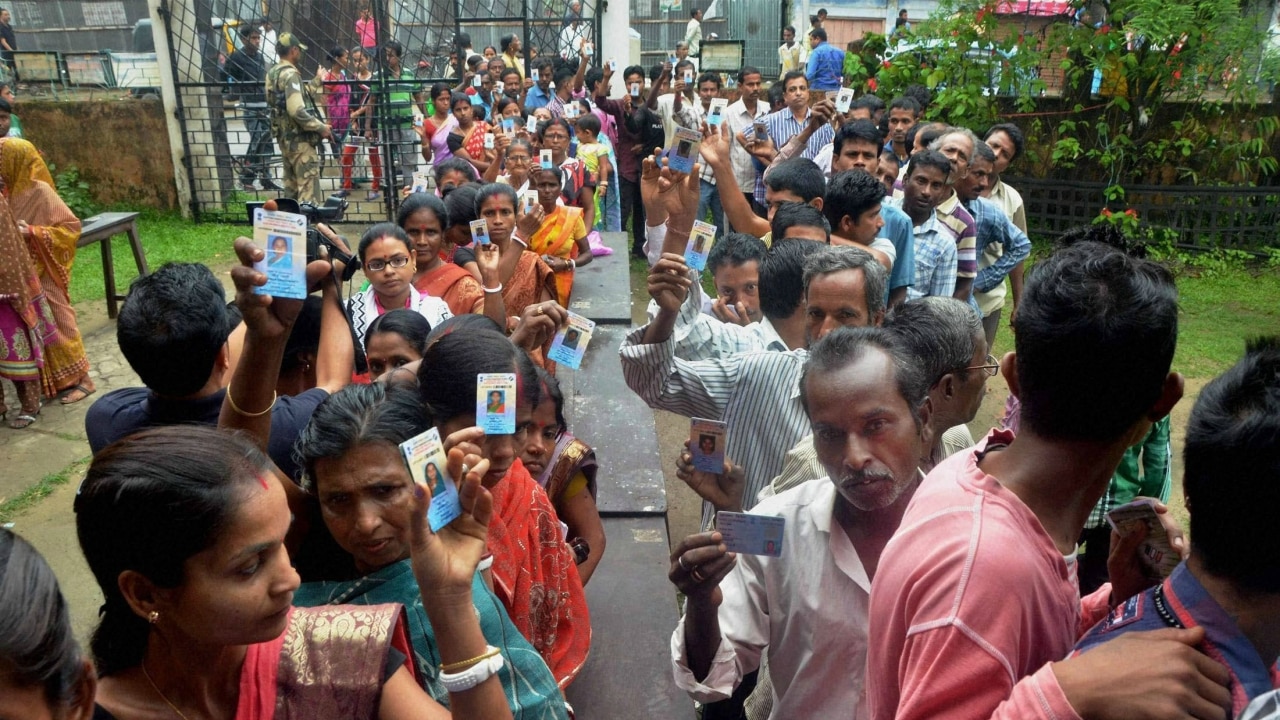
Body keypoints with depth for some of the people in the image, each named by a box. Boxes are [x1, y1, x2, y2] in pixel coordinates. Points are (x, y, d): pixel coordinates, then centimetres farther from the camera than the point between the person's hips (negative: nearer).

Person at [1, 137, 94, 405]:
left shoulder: (40, 192, -14)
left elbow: (71, 225, -16)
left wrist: (32, 232, -22)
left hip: (45, 277, -7)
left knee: (57, 324, -1)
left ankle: (80, 379, 8)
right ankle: (55, 381, 20)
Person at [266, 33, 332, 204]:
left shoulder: (273, 74, 13)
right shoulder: (290, 74, -16)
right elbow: (297, 111, -26)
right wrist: (321, 127, -17)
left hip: (284, 137, 10)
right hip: (299, 139, -10)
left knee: (292, 188, 15)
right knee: (309, 189, -10)